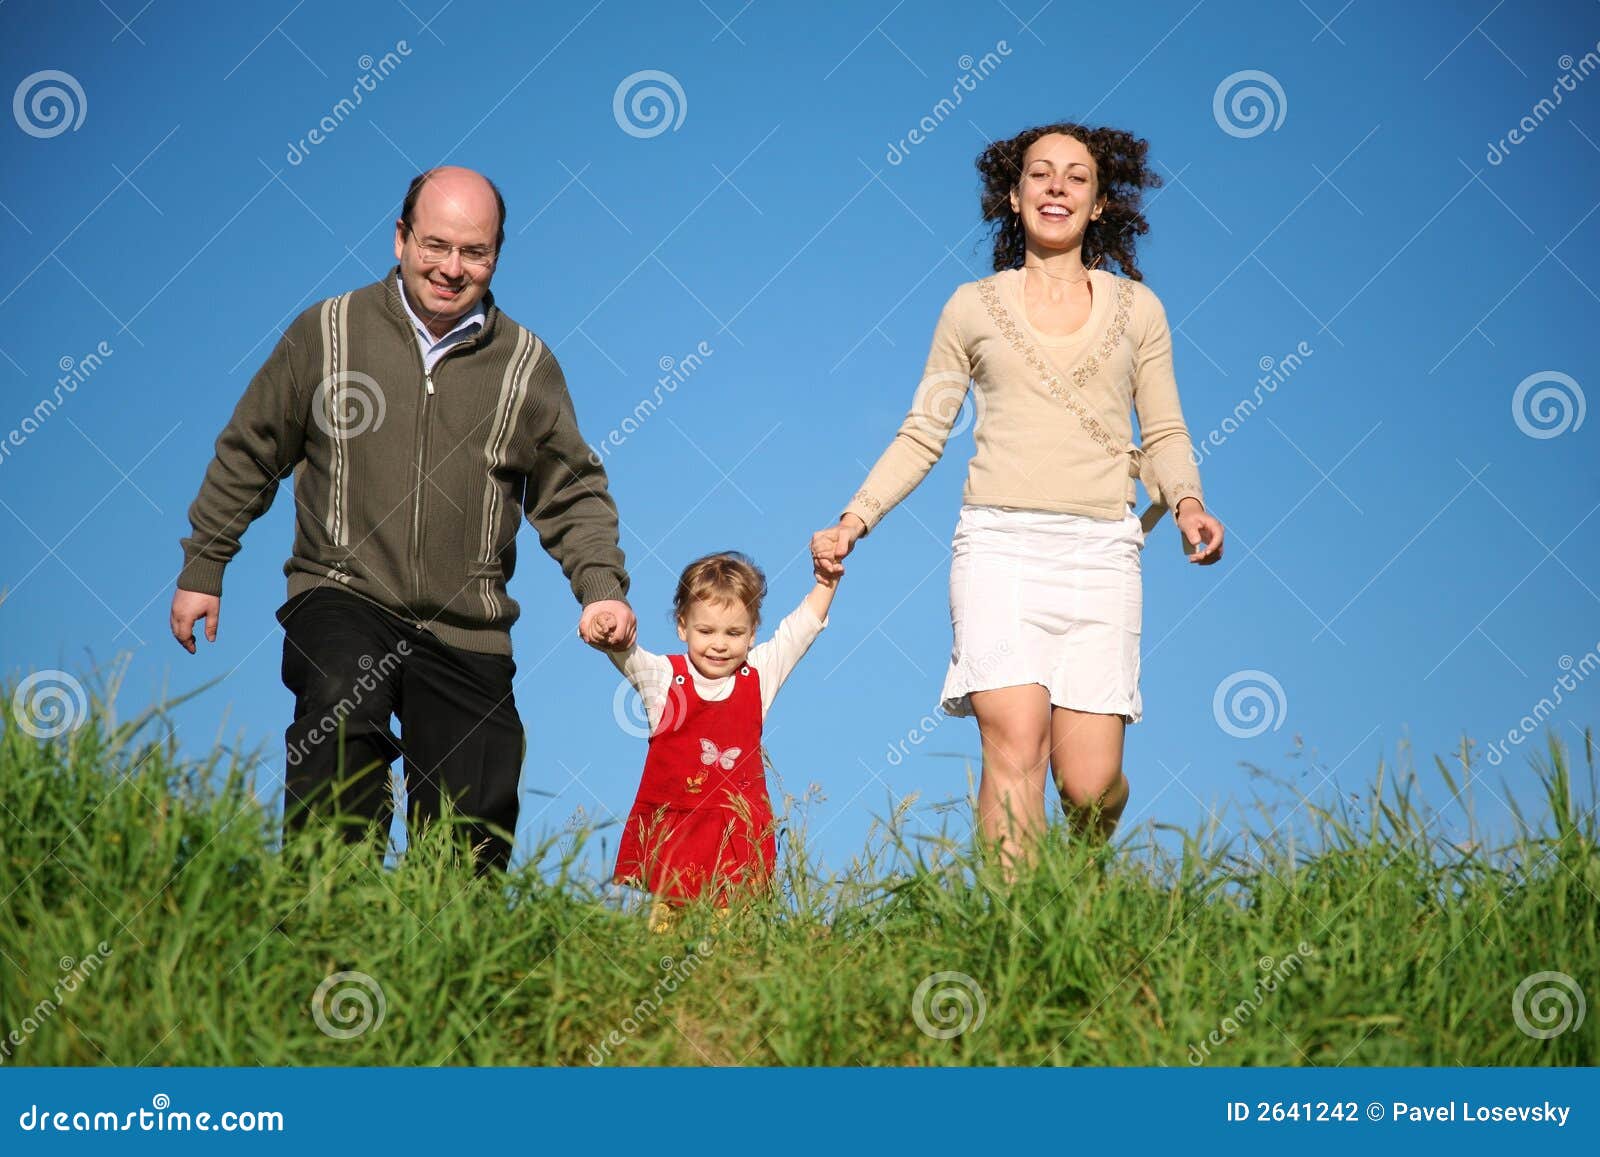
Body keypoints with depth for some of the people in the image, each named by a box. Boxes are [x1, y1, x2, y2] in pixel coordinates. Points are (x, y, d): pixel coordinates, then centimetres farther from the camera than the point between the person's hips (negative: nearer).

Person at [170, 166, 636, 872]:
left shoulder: (529, 365, 7)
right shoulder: (327, 331, 3)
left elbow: (573, 494, 11)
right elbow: (248, 453, 11)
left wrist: (601, 588, -5)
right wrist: (203, 569, 12)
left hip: (468, 634, 2)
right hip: (341, 596, -2)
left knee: (472, 843, 1)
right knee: (341, 706, -34)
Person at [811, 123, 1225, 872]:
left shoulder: (1136, 307, 16)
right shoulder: (974, 307, 14)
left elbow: (1164, 436, 14)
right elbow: (922, 435, 14)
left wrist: (1186, 503, -7)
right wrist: (854, 520, 2)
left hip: (1100, 553, 1)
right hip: (1000, 544, -1)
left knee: (1091, 783, -5)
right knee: (1015, 740, -20)